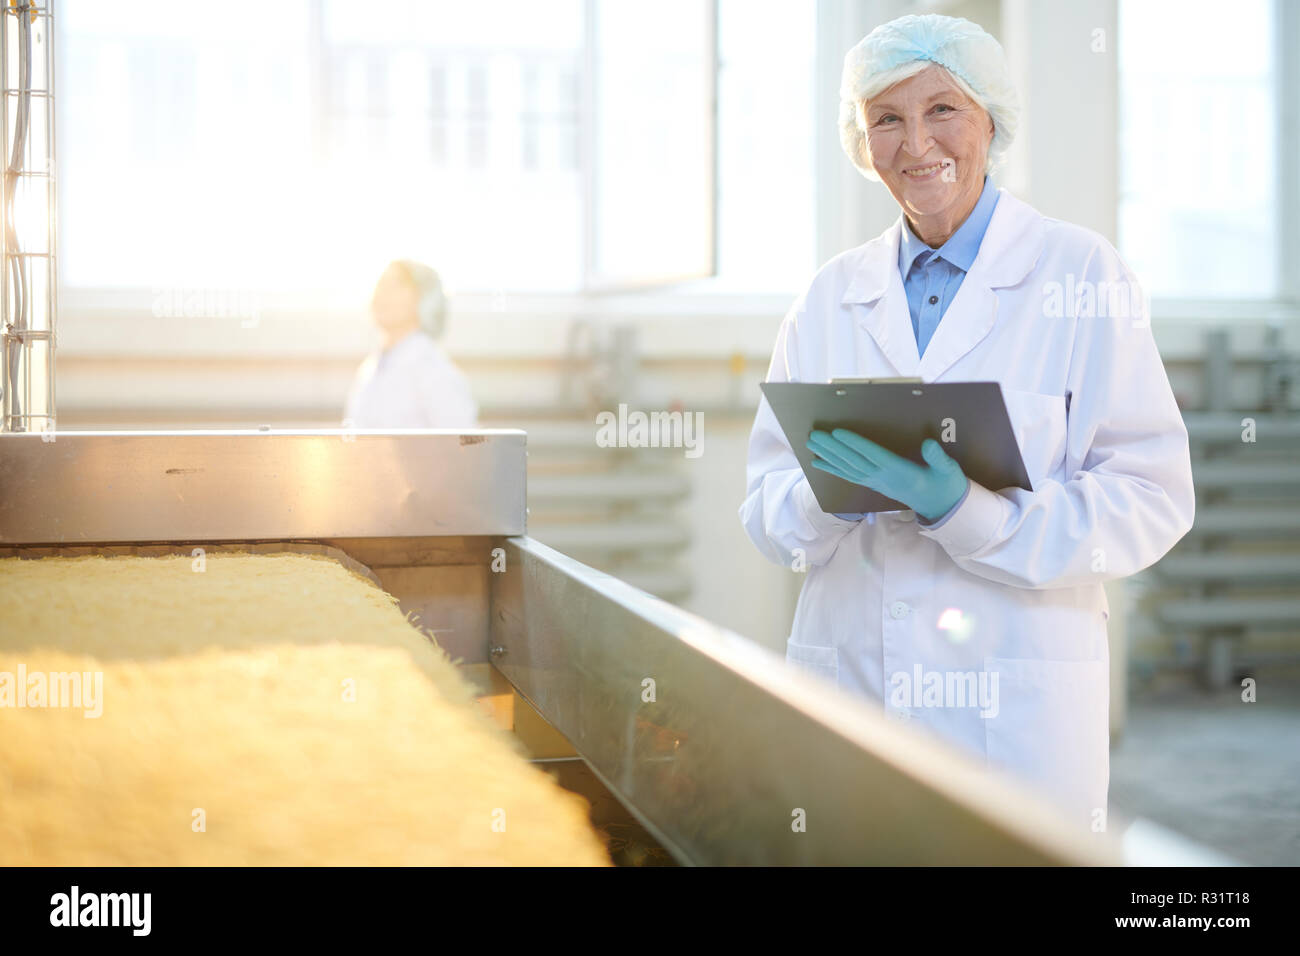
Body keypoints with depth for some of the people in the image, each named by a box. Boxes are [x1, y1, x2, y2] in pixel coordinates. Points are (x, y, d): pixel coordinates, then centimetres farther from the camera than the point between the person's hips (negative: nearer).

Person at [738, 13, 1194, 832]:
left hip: (1018, 705, -3)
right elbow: (768, 505, 8)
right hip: (846, 677, 3)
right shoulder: (832, 294, 9)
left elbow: (1152, 498, -7)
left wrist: (967, 512, -21)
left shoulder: (1082, 274, -2)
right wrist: (832, 494, -14)